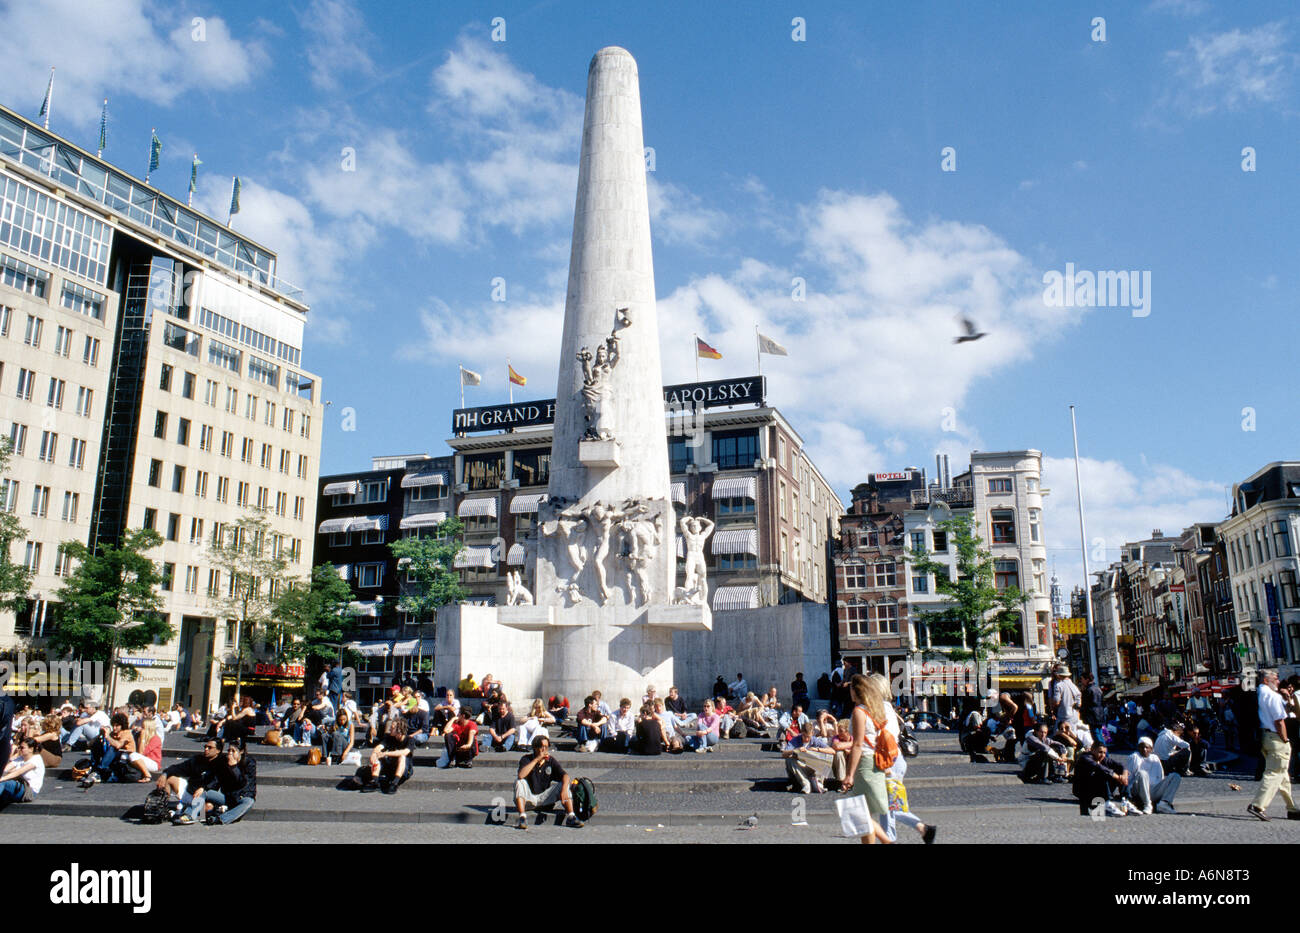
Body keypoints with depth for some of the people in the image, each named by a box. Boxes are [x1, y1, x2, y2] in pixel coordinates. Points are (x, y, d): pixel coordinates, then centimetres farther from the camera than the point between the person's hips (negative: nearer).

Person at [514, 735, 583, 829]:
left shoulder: (551, 761, 1)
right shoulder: (526, 759, -7)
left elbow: (565, 775, -12)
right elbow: (520, 775, -28)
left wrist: (564, 789, -32)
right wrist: (537, 759, -27)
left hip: (545, 799, 2)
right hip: (529, 798, -2)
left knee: (563, 783, -15)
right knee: (519, 782, -28)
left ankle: (571, 817, -24)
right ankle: (522, 817, -34)